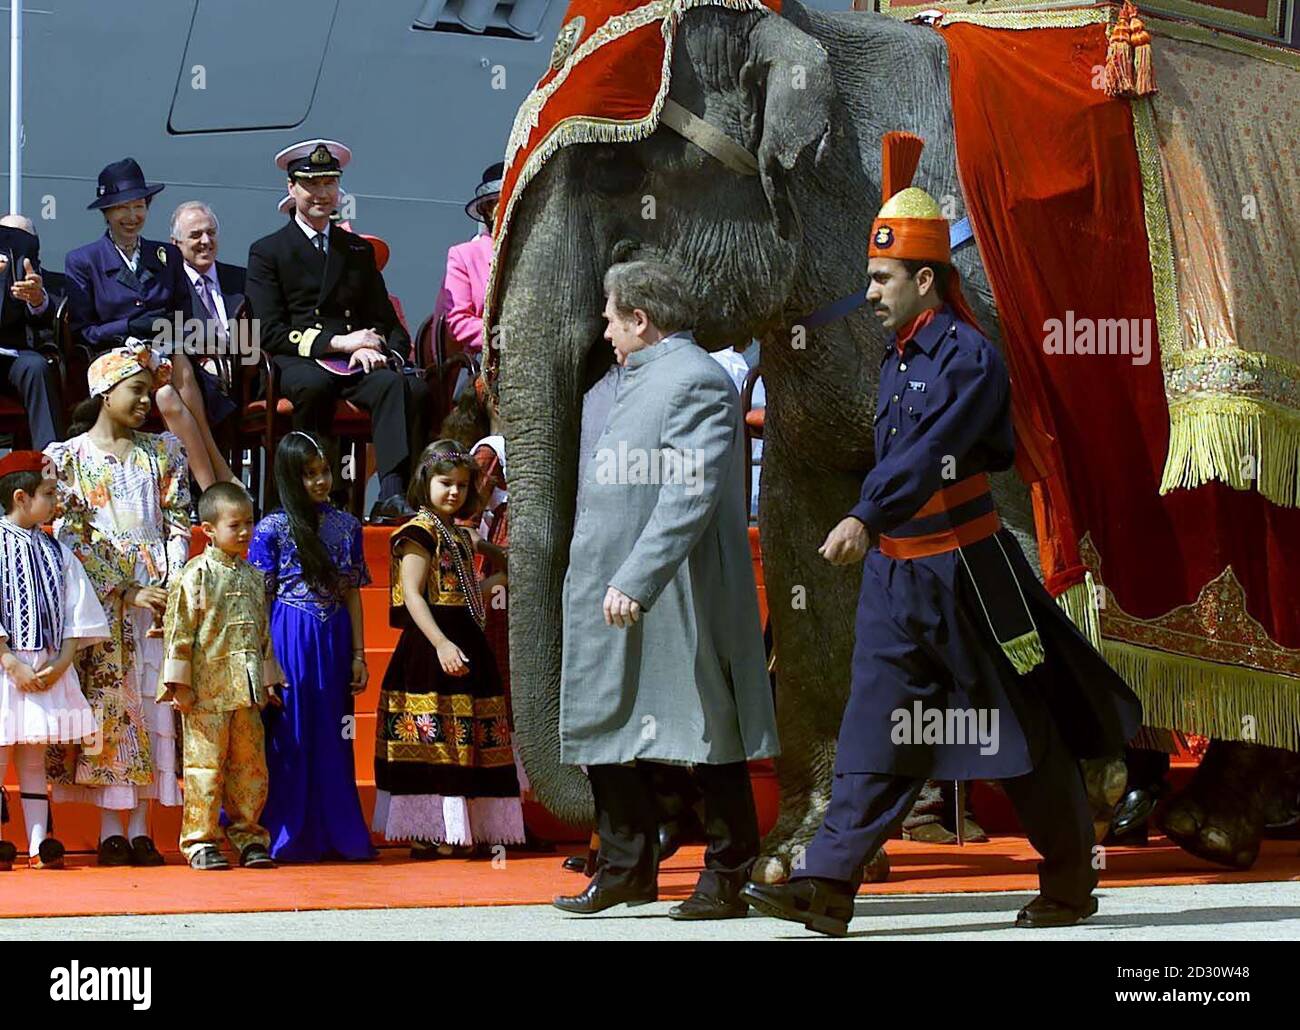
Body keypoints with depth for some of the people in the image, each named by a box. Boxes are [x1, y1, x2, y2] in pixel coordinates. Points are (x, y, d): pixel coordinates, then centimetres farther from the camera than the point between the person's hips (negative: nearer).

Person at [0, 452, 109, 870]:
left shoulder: (56, 552, 10)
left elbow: (78, 615, 9)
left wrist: (61, 662, -4)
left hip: (49, 669, 5)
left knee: (34, 758, 8)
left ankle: (39, 845, 7)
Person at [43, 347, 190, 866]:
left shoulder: (163, 451, 13)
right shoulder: (68, 456, 3)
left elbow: (179, 525, 9)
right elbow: (70, 536, -3)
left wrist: (170, 586, -8)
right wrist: (126, 591, -12)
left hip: (159, 591, 3)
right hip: (99, 596, -2)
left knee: (152, 701, -2)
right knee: (106, 700, -6)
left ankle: (140, 828, -1)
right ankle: (110, 829, -3)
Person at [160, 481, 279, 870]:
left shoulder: (253, 577, 13)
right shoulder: (196, 575, -7)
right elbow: (178, 630, -9)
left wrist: (268, 680, 20)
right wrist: (179, 684, -11)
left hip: (247, 692, 6)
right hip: (207, 691, -6)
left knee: (250, 766, 9)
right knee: (205, 765, -3)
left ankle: (248, 837, 17)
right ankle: (200, 841, 3)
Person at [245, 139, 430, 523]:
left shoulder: (359, 250, 26)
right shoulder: (267, 252, 11)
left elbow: (385, 320, 21)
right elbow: (271, 333, 0)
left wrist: (387, 352, -5)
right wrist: (337, 342, -11)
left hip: (359, 362, 3)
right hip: (297, 363, -3)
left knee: (404, 386, -32)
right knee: (314, 386, -41)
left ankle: (392, 495, -45)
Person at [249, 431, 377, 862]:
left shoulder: (346, 526, 9)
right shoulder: (273, 528, -3)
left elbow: (352, 593, 11)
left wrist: (358, 656, 8)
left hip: (333, 641, 4)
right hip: (287, 642, -4)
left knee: (331, 738, 8)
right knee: (289, 736, -2)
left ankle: (334, 834, 13)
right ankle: (286, 837, 4)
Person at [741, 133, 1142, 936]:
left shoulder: (970, 358, -16)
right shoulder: (898, 357, 9)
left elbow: (928, 456, -28)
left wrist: (865, 521, -36)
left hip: (967, 569, -7)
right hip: (895, 570, 7)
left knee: (1025, 732, 3)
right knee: (875, 726, -1)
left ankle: (1071, 885, 15)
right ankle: (829, 886, -7)